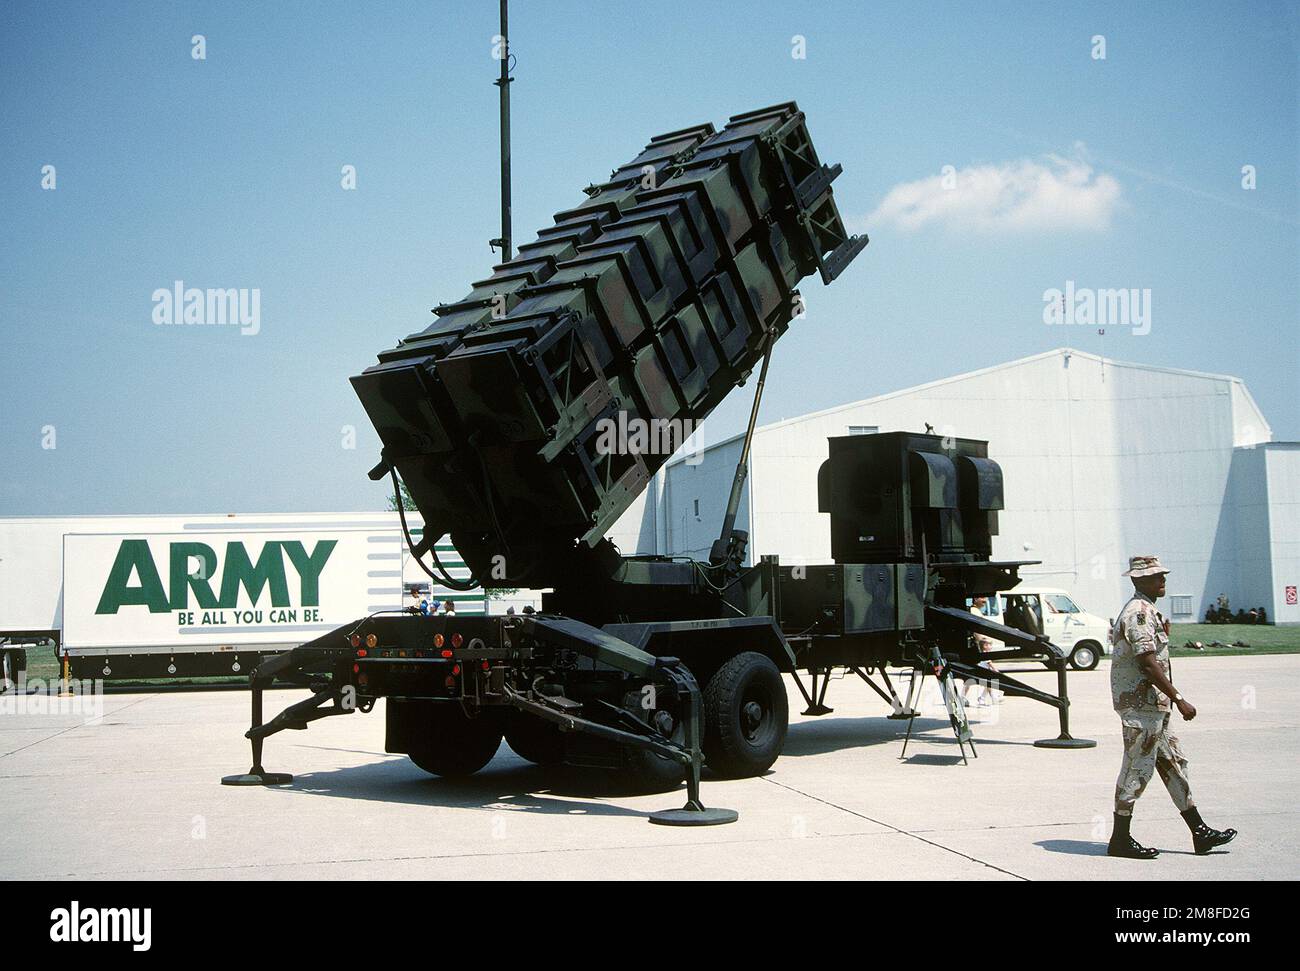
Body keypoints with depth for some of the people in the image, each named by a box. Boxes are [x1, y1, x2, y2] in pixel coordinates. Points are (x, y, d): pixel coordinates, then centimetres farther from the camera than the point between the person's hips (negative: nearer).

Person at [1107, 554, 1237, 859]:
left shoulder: (1145, 611, 18)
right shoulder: (1140, 612, -17)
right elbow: (1148, 663, -24)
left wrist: (1162, 634, 15)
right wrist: (1179, 699, -22)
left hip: (1152, 704, 11)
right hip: (1141, 703, -11)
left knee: (1173, 763, 12)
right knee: (1137, 769, -4)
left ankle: (1200, 833, 18)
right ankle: (1120, 840, 3)